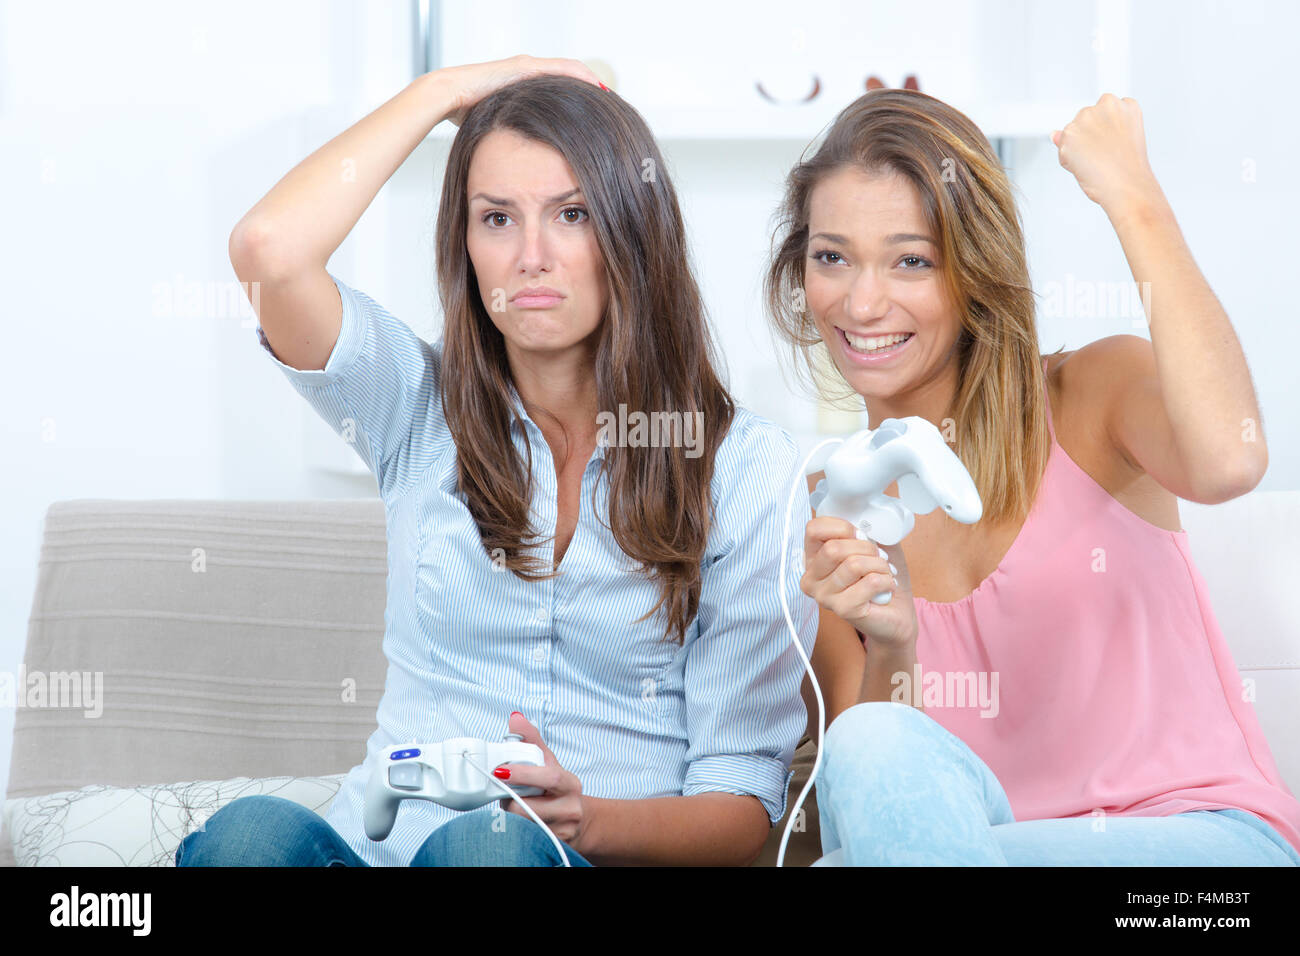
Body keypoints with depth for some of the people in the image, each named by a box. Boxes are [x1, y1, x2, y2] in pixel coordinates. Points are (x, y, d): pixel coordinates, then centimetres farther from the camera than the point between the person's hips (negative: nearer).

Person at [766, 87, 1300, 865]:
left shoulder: (1093, 396, -2)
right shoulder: (824, 516, 6)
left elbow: (1227, 461, -28)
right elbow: (865, 788, 3)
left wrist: (1135, 197, -16)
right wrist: (889, 654, -18)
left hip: (1220, 838, -2)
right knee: (875, 745, -30)